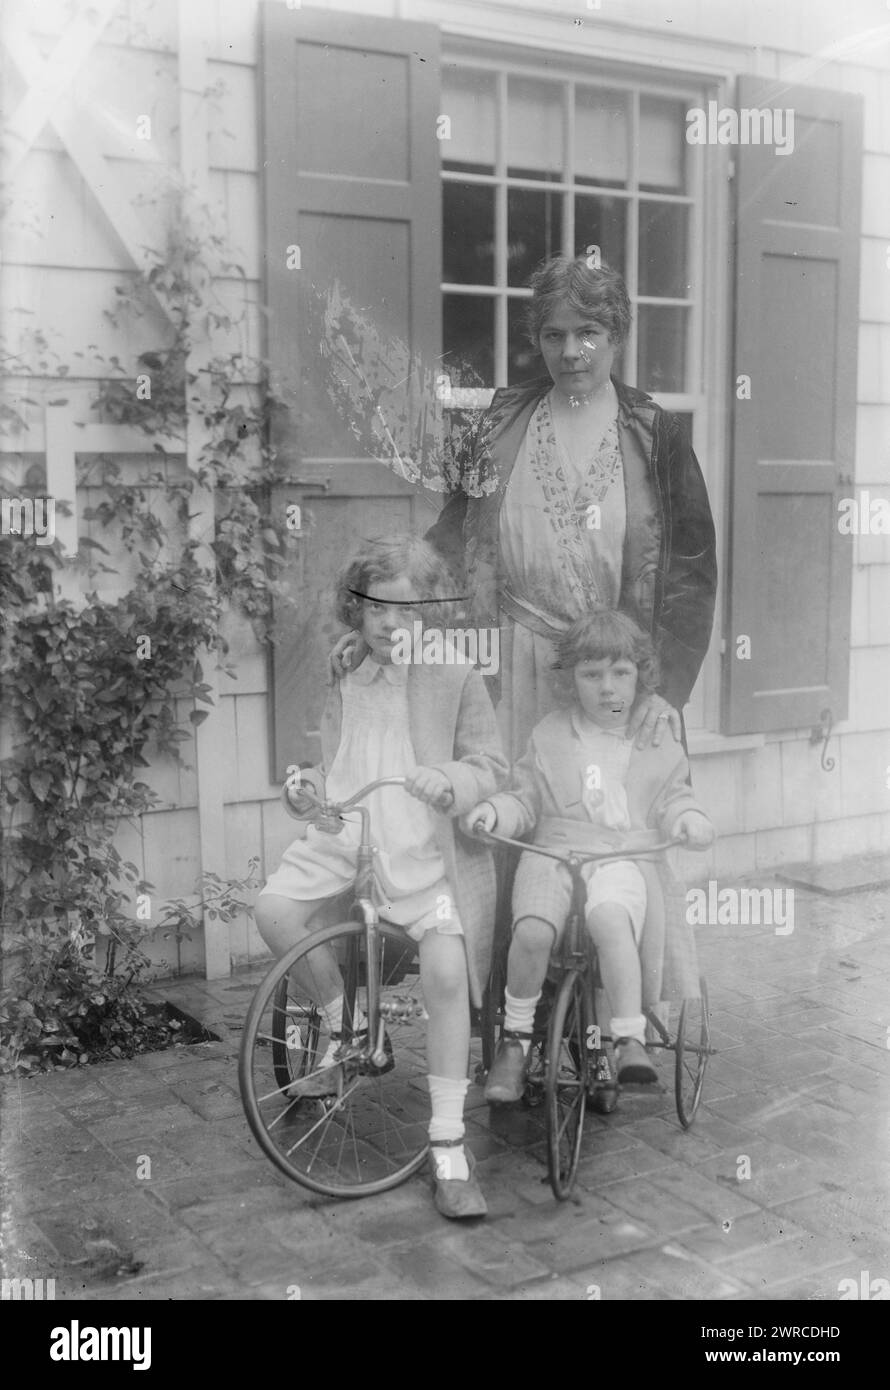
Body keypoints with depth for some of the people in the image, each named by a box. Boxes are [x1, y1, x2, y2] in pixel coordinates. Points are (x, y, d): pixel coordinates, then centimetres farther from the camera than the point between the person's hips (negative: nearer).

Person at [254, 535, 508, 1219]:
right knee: (274, 906, -20)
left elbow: (491, 766, -2)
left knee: (446, 971, -22)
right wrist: (307, 791, 0)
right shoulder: (345, 688, 14)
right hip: (347, 835, 5)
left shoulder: (455, 679, 1)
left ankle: (450, 1149, -8)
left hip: (429, 850, -4)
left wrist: (448, 780, -23)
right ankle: (346, 1027, 8)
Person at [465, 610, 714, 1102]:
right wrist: (494, 809, -4)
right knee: (532, 930, -29)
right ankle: (515, 1038, -7)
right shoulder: (550, 734, 15)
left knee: (610, 917, -37)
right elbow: (525, 800, 17)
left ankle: (630, 1039, -27)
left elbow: (671, 800, 18)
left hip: (626, 856, -1)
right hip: (554, 851, 1)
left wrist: (687, 819, -4)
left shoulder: (657, 743, 17)